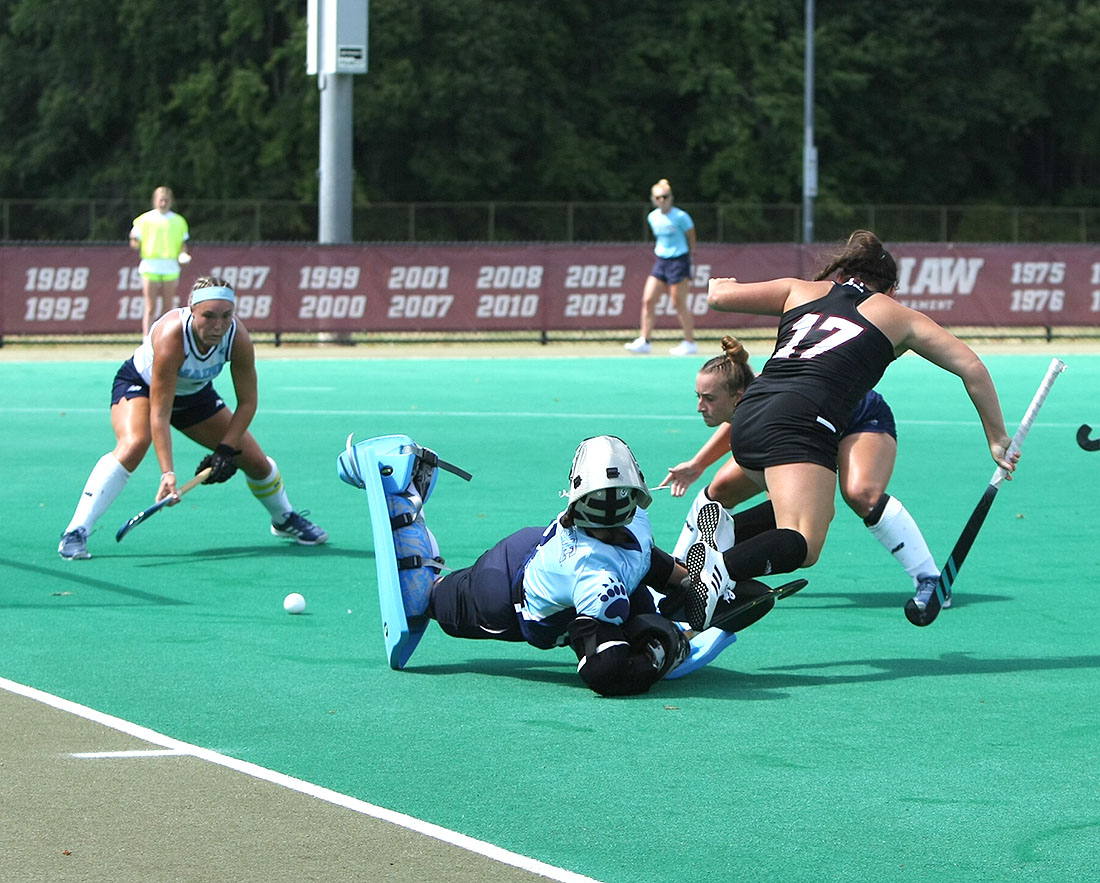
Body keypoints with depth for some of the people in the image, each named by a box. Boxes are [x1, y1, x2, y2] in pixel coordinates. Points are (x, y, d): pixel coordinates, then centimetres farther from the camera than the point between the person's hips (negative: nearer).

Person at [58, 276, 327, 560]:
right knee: (134, 444, -35)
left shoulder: (238, 339, -29)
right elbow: (159, 414, -40)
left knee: (255, 460, 4)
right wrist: (167, 473, -46)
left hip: (195, 393, 5)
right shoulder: (171, 337, -41)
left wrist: (226, 450, -24)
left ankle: (285, 519, 37)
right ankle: (75, 532, -35)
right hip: (139, 385, -5)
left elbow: (247, 403, -15)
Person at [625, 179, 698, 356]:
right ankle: (645, 340, 4)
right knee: (648, 300, -1)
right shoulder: (653, 217, 6)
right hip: (661, 261, 6)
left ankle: (690, 343, 7)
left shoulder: (680, 217, -12)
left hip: (679, 260, -6)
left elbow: (691, 238, -1)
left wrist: (689, 254, 6)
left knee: (679, 303, -2)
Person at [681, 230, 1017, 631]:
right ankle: (722, 565, -45)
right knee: (803, 544, -16)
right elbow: (972, 368, 20)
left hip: (747, 417, 5)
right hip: (801, 422, -5)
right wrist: (997, 439, 26)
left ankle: (725, 531, -1)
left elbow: (719, 296, 23)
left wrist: (719, 284, 46)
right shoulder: (897, 316, 22)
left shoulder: (802, 291, 26)